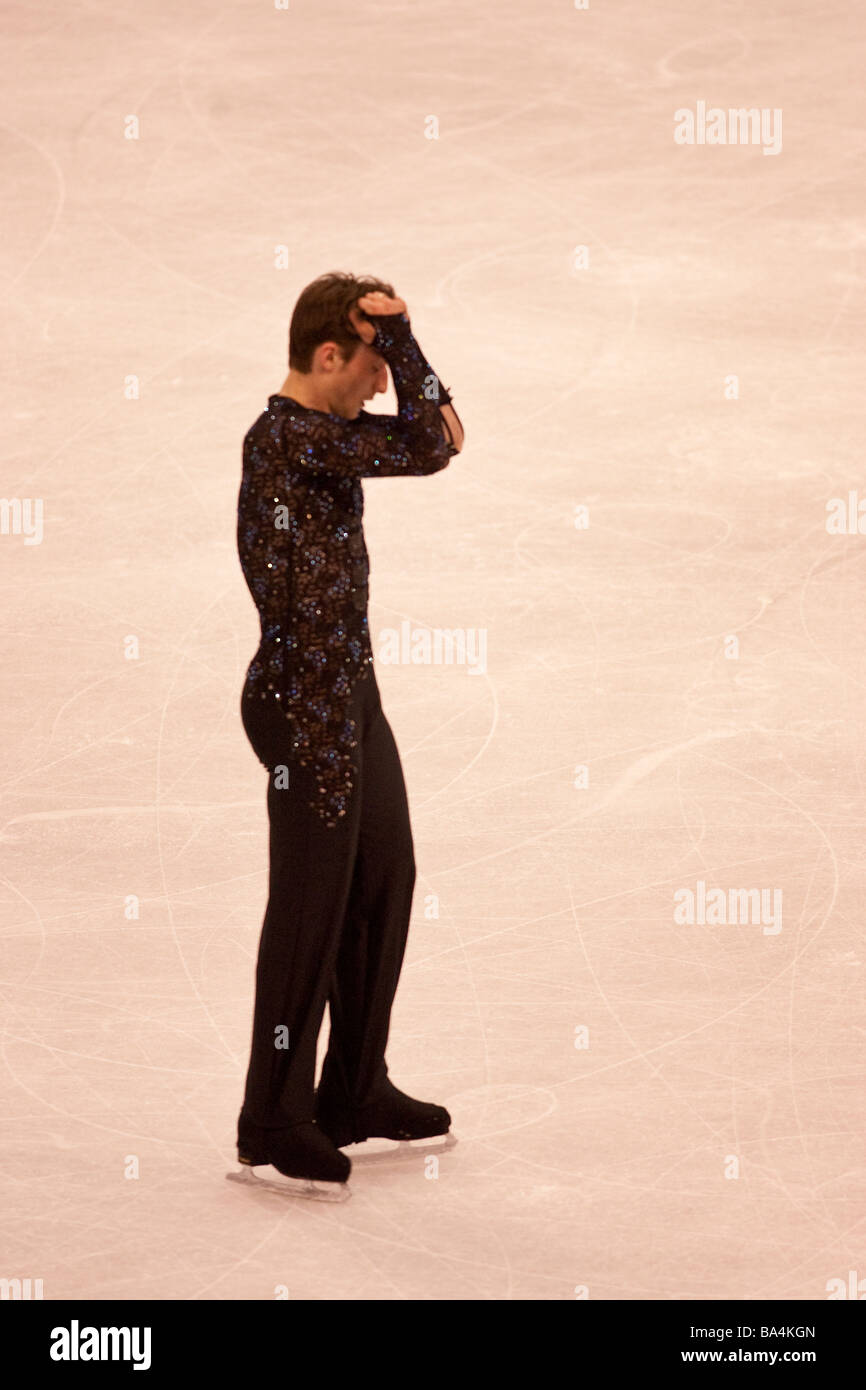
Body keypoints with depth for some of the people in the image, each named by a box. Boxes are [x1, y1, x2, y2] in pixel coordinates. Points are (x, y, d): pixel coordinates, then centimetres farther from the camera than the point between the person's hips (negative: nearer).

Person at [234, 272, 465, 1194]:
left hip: (350, 690, 10)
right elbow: (426, 451, -22)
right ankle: (273, 1120, 5)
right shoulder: (286, 437, -19)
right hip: (303, 703, -10)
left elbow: (440, 434, 17)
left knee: (384, 884, 16)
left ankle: (356, 1092, 27)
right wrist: (396, 330, -16)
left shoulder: (330, 429, 11)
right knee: (311, 905, -4)